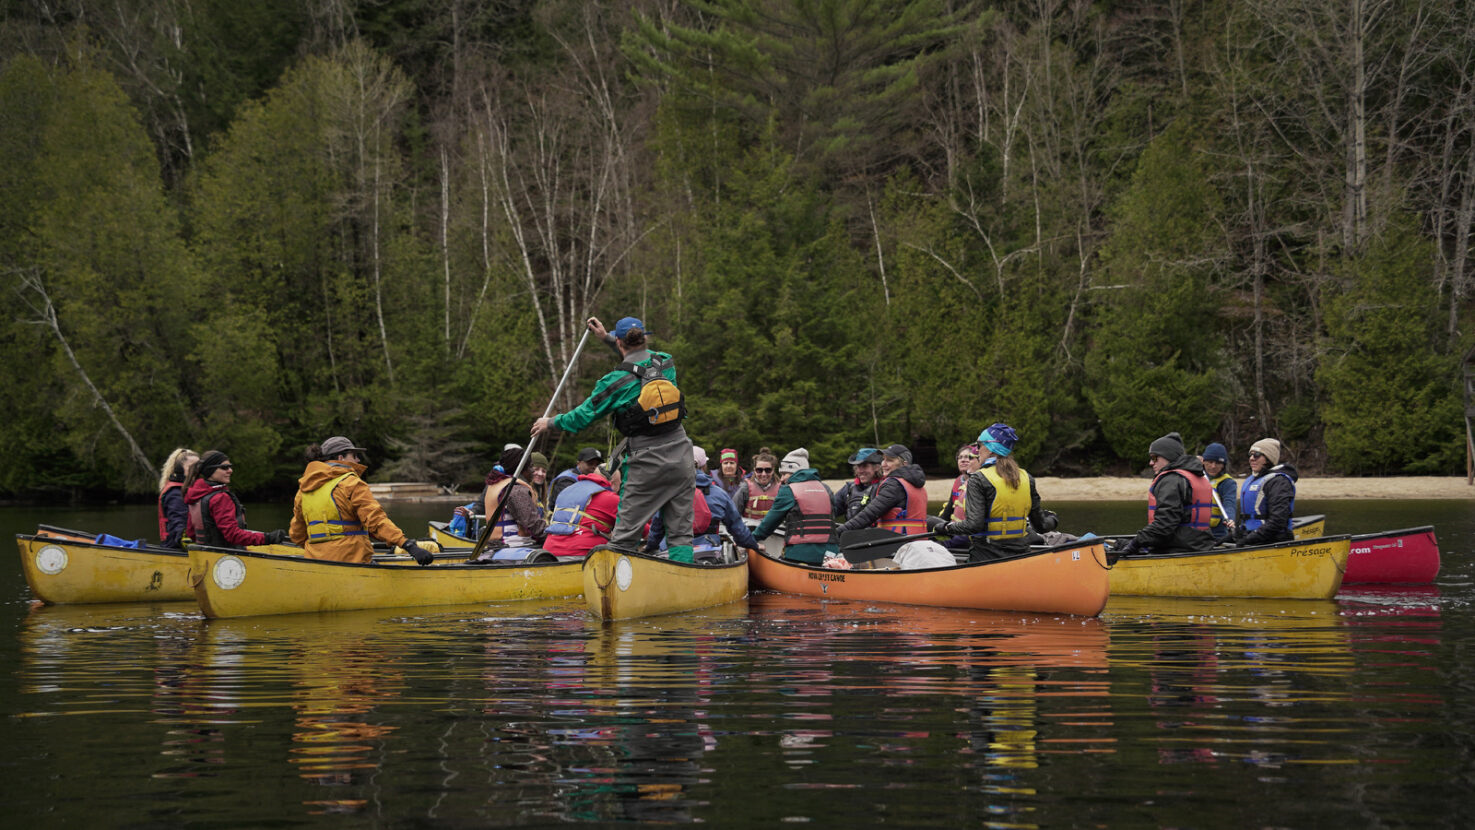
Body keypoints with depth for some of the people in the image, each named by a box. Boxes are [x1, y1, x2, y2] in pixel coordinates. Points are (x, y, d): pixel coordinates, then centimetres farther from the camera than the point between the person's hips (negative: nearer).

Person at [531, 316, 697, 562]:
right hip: (681, 456, 4)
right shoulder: (666, 363, 5)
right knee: (680, 531, 6)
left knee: (625, 535, 2)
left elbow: (583, 415, 1)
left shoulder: (616, 380, -8)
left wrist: (550, 423, 19)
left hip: (646, 463, -4)